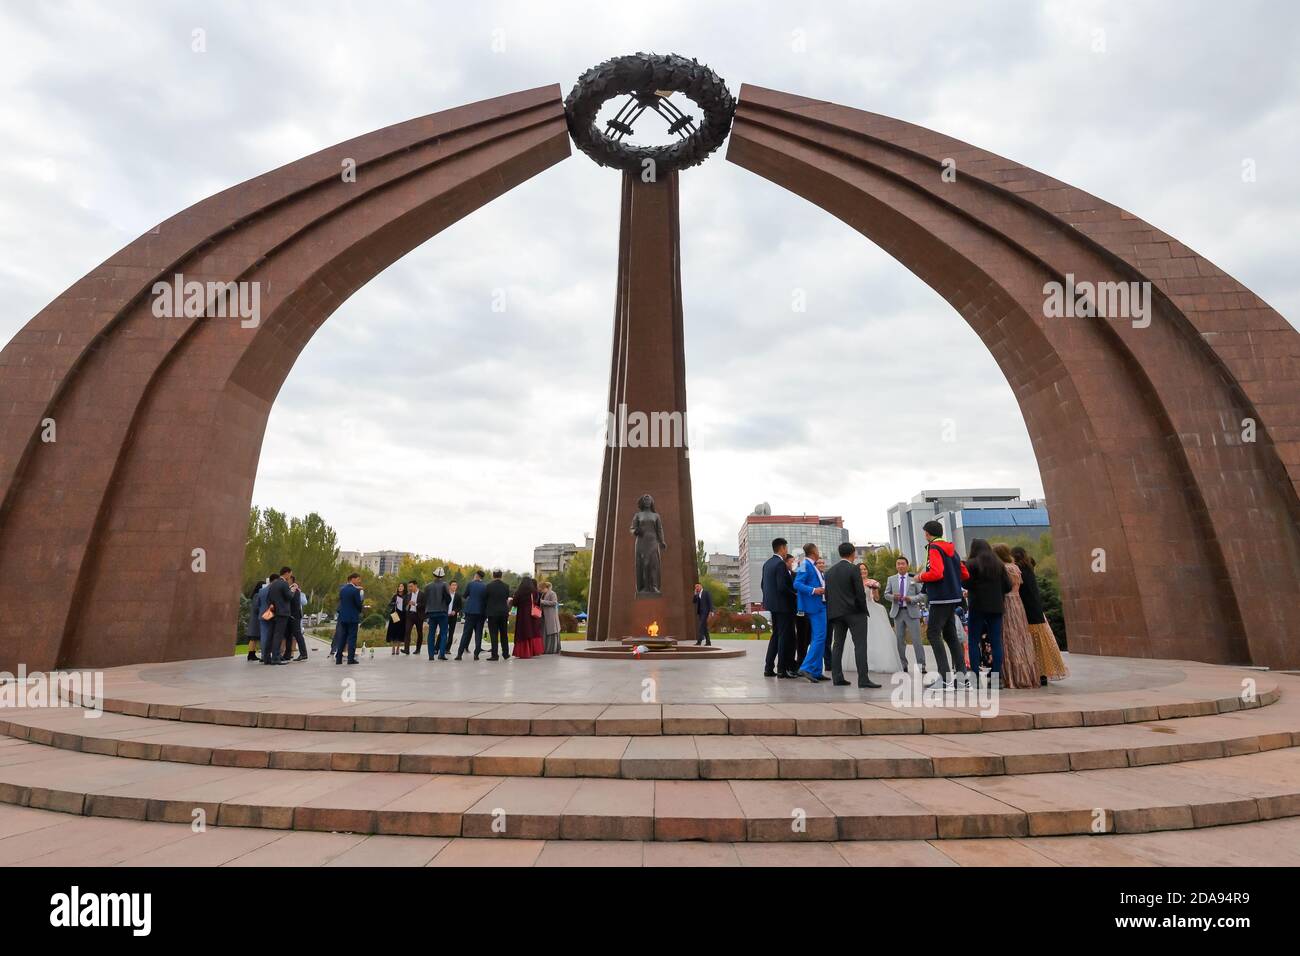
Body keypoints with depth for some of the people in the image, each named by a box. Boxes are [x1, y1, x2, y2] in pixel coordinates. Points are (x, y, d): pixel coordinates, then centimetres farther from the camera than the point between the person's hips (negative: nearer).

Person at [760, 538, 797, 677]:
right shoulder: (781, 564, -17)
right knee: (785, 636, -1)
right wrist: (794, 594, -8)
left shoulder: (767, 563, 11)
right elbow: (782, 587, -23)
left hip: (772, 604, 9)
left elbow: (764, 584, 15)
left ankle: (769, 668, 15)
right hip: (783, 605, -9)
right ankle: (782, 669, 2)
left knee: (775, 635, 15)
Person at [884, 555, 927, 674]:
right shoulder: (891, 579, 9)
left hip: (912, 612, -3)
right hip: (897, 612, 3)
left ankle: (921, 666, 3)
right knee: (900, 640, 6)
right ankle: (903, 665, 15)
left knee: (916, 640, -4)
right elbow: (886, 594, 11)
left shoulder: (914, 578, 2)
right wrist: (893, 597, -11)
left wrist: (911, 599, -16)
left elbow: (922, 595, 0)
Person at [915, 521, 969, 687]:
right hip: (953, 597, 9)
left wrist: (921, 577, -6)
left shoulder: (934, 548, -10)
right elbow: (965, 574, 18)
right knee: (950, 634, 12)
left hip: (940, 598, -9)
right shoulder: (951, 549, 16)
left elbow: (936, 573, -22)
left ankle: (946, 676, -17)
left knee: (933, 633, -10)